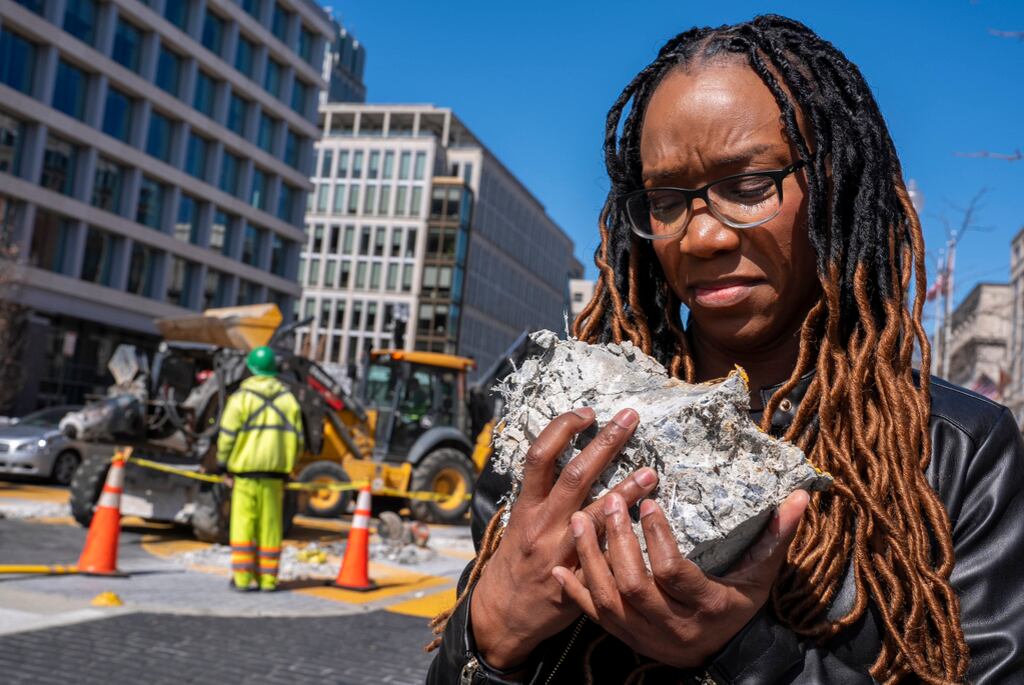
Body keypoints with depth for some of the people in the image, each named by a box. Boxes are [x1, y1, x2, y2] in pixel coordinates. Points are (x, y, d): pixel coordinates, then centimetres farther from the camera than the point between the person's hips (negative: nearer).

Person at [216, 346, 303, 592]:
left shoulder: (241, 396, -4)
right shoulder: (288, 399, 8)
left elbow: (227, 434, -6)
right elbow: (297, 437, 8)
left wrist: (224, 464, 4)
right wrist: (287, 465, 16)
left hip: (245, 470, -3)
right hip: (275, 470, 3)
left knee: (243, 523, 3)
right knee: (270, 525, 7)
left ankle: (242, 577, 2)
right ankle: (267, 578, 10)